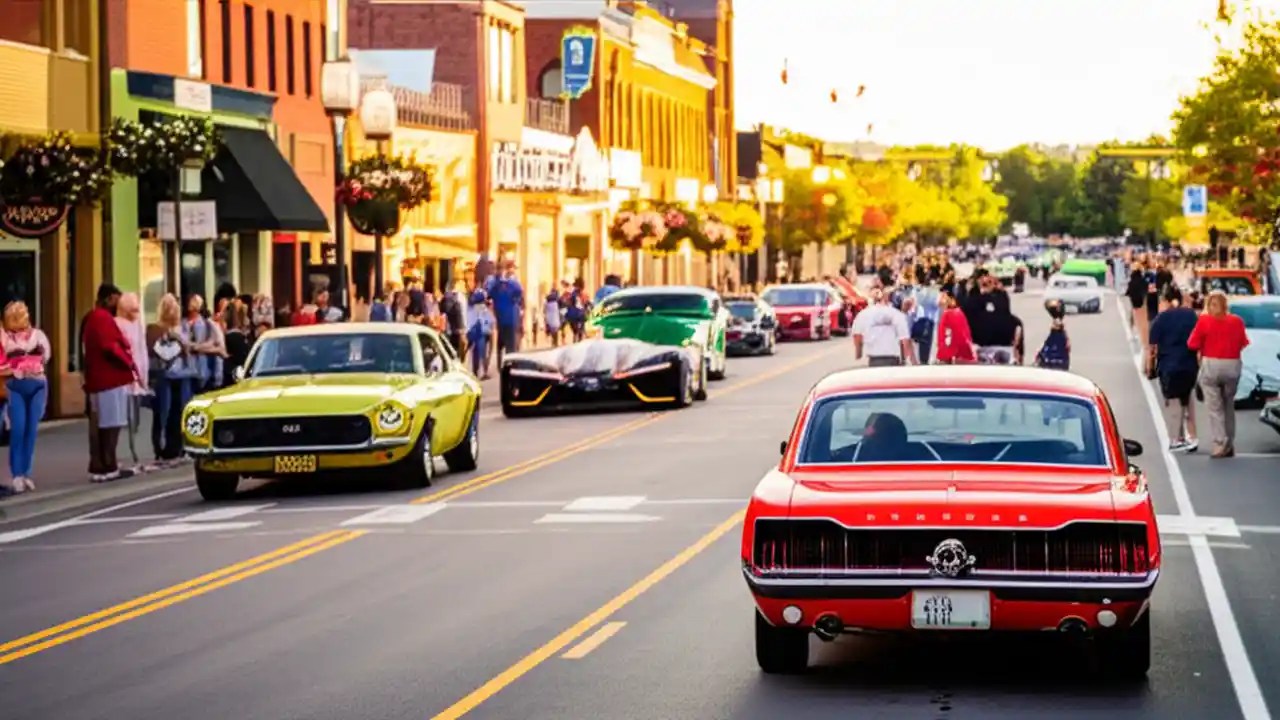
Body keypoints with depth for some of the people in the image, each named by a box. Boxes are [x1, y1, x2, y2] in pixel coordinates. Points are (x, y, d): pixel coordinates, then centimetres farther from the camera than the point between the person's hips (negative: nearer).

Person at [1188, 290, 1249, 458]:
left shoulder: (1204, 321, -7)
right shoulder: (1237, 321, 1)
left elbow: (1193, 344, -5)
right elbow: (1244, 344, 9)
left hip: (1211, 365, -3)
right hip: (1232, 366, 3)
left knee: (1215, 408, 0)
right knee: (1229, 406, 15)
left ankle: (1220, 444, -10)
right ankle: (1229, 445, 17)